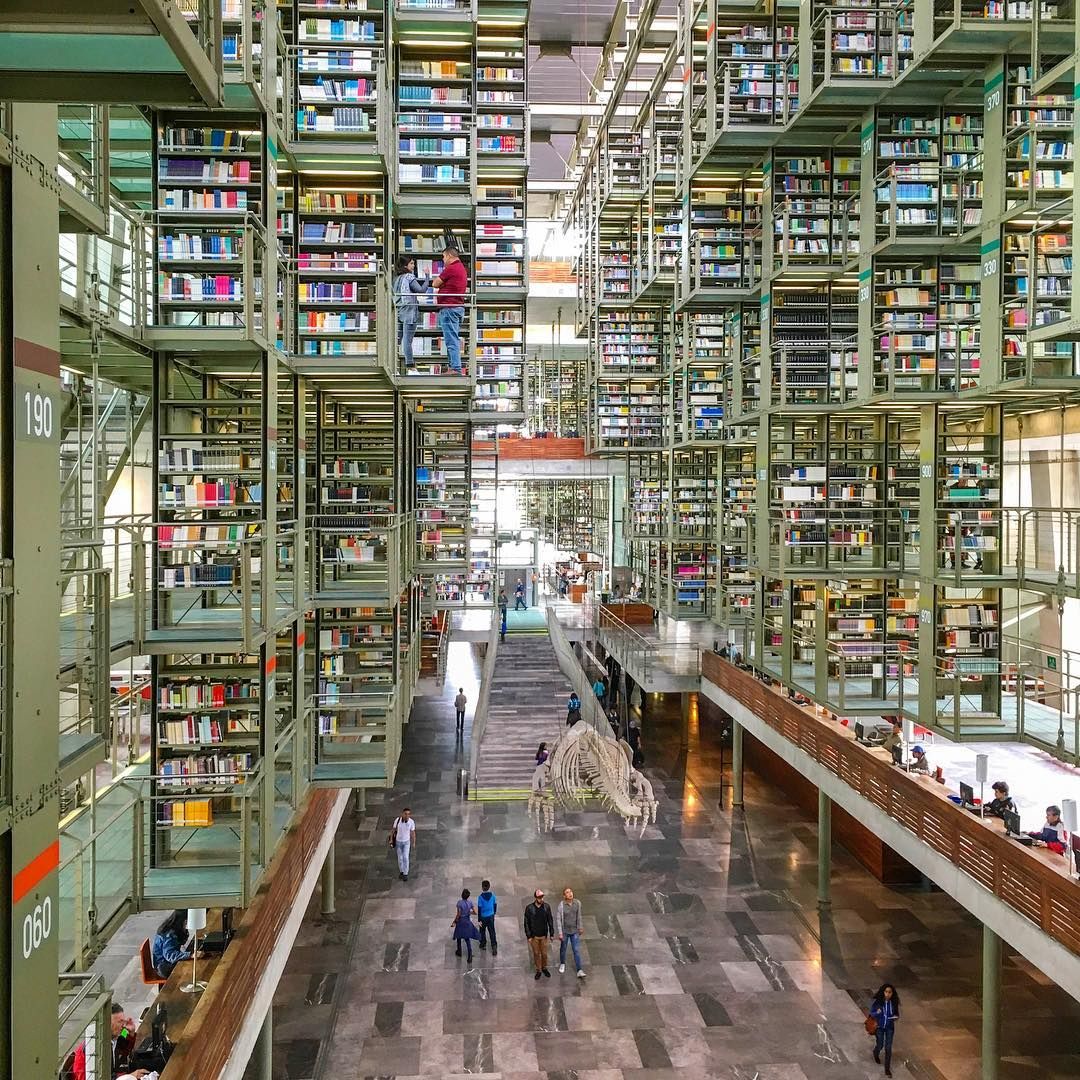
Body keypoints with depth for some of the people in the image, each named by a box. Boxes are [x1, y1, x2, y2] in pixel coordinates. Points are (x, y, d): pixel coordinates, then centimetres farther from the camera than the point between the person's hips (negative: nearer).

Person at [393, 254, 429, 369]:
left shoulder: (397, 278, 13)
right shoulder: (409, 277, -10)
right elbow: (421, 290, -18)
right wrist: (427, 277, -13)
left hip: (399, 311, 7)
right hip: (409, 311, -7)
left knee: (397, 339, 11)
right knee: (407, 340, -5)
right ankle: (409, 363, -1)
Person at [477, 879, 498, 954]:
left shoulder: (480, 897, -18)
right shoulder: (492, 895, -8)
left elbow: (479, 909, -15)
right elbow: (495, 905, 4)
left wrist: (479, 920, -8)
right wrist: (494, 913, 21)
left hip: (483, 917, -2)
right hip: (491, 916, 2)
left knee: (482, 931, 21)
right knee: (492, 932, 6)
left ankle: (483, 944, 36)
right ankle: (494, 947, -2)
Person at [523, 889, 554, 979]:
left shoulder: (547, 907, -8)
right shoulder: (529, 908, -14)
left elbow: (550, 921, 0)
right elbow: (527, 923, -8)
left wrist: (551, 933, 0)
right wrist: (528, 936, -9)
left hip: (544, 935, 1)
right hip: (534, 936, -1)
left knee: (544, 953, 12)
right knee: (536, 954, 11)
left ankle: (544, 968, 35)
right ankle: (538, 970, 28)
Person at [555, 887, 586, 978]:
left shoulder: (577, 903, -12)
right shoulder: (561, 905, -22)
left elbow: (578, 916, 4)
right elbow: (558, 919, -16)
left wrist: (580, 927, 12)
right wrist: (560, 933, -16)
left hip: (574, 931, 1)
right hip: (565, 931, -1)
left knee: (576, 950, -1)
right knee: (563, 948, 18)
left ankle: (580, 971, 0)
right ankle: (562, 964, 43)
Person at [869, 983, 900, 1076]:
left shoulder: (894, 1002, -13)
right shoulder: (877, 1001, -19)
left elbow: (897, 1013, 5)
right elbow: (871, 1013, -10)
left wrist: (896, 1017, -17)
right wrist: (877, 1013, -31)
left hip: (890, 1027, 1)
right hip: (879, 1027, -1)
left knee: (888, 1048, 2)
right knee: (880, 1045, 11)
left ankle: (887, 1069, 17)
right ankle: (876, 1054, 48)